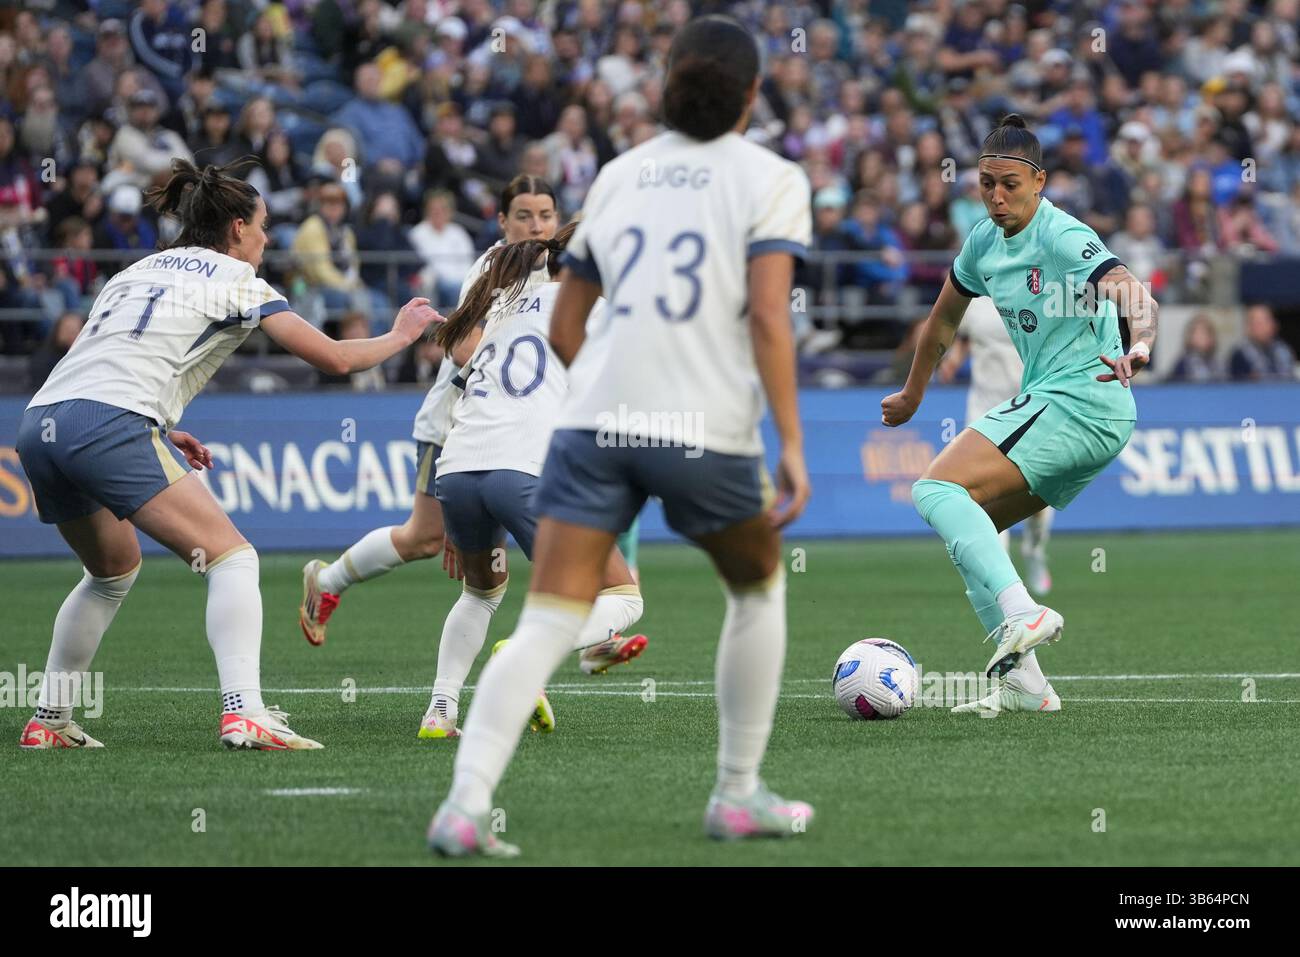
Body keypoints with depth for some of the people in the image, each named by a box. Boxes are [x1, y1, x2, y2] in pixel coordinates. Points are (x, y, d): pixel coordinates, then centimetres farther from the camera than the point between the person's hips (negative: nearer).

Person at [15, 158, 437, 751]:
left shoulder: (141, 270, 28)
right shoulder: (235, 280, 9)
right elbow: (334, 358, 7)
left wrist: (159, 430, 28)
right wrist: (400, 336, 24)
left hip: (38, 424, 8)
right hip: (107, 428, -8)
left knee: (113, 570, 29)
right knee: (232, 558, -4)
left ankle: (48, 722, 27)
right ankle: (243, 713, -21)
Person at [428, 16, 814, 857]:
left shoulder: (619, 174, 15)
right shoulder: (771, 179, 2)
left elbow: (565, 330, 18)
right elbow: (769, 318, -11)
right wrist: (793, 446, -11)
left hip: (595, 421, 3)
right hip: (708, 432, -3)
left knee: (546, 625, -1)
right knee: (758, 586, 24)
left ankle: (466, 805, -19)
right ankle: (738, 796, 26)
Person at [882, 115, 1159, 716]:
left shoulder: (1061, 237, -14)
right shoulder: (985, 241, 12)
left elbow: (1135, 297, -28)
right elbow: (944, 319, 28)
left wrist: (1138, 348, -49)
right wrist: (912, 395, 38)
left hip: (1077, 402, -9)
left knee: (937, 489, -19)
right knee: (966, 531, 10)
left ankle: (1022, 615, -33)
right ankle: (1022, 681, 4)